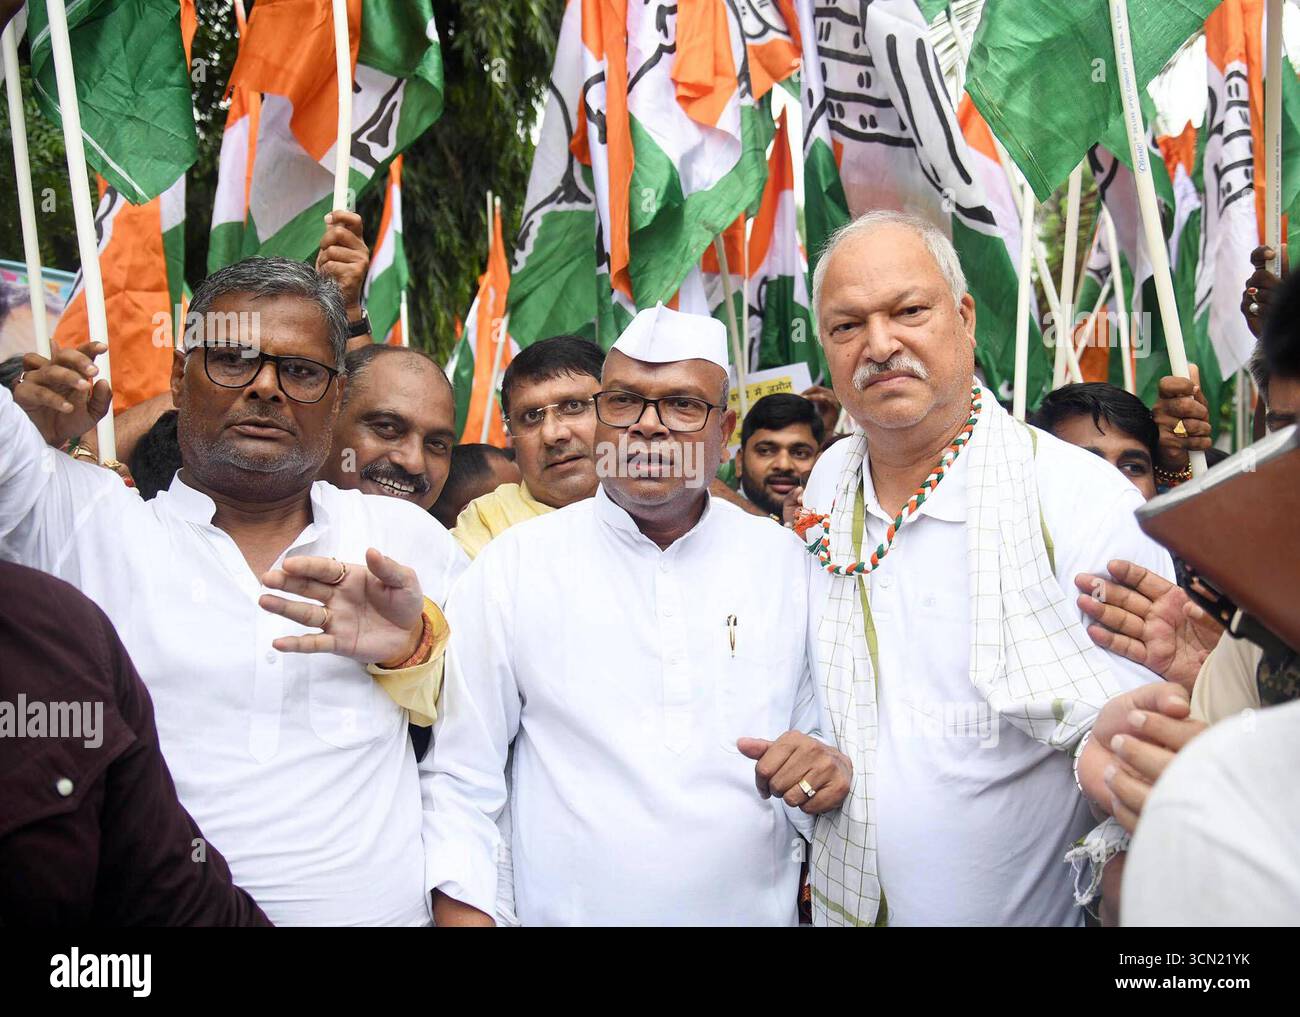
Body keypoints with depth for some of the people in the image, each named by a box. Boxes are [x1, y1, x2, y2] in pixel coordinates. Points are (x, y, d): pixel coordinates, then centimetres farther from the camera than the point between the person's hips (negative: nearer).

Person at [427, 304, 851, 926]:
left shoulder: (788, 563, -2)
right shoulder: (511, 566, -8)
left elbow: (827, 726, 3)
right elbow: (461, 777, -5)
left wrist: (829, 773, -17)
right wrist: (466, 908, -16)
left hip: (758, 909, 2)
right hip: (562, 911, -1)